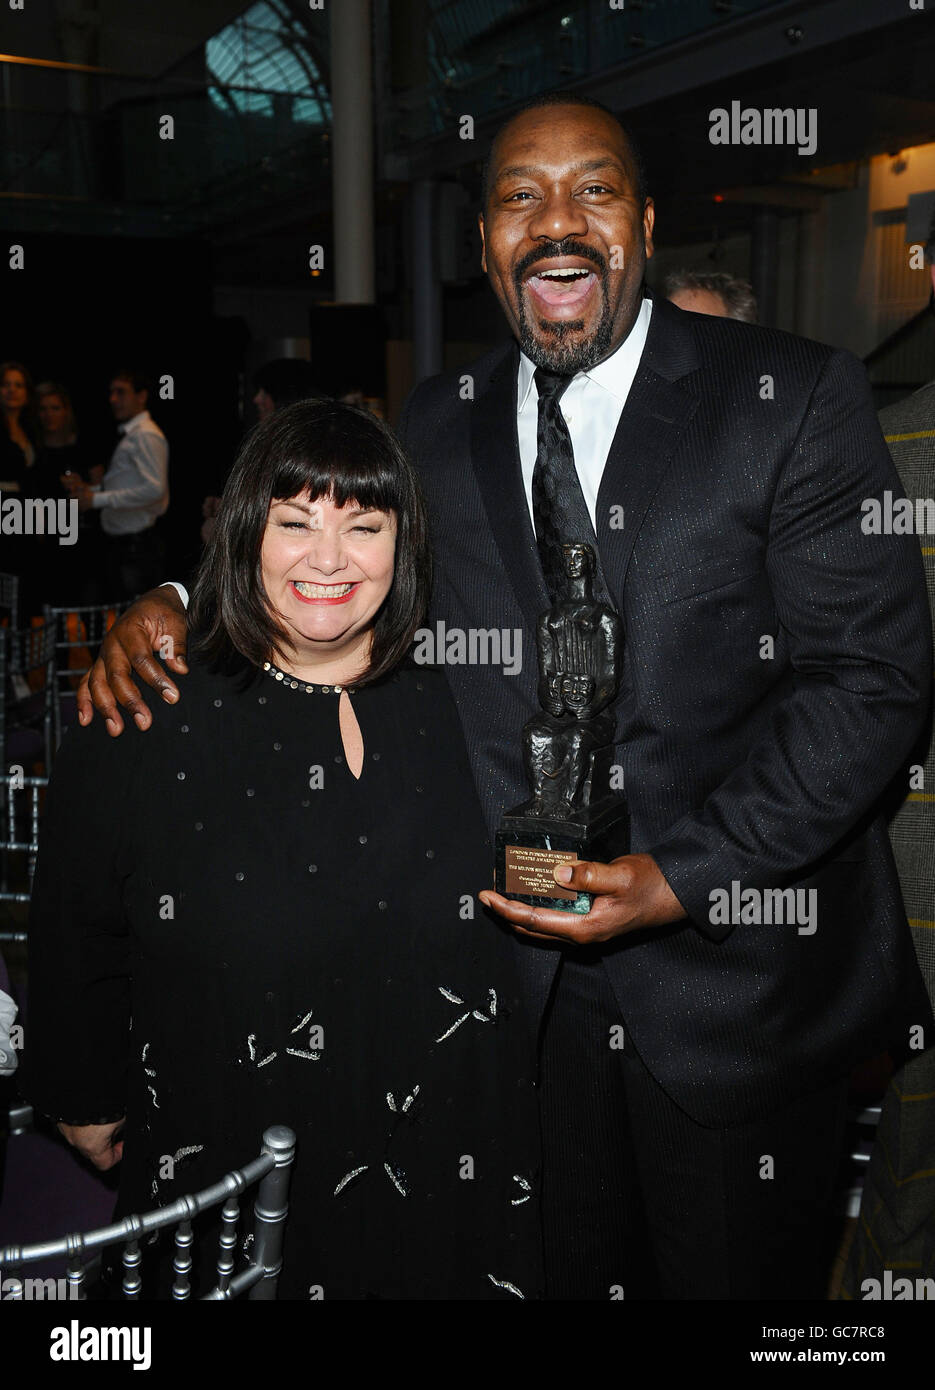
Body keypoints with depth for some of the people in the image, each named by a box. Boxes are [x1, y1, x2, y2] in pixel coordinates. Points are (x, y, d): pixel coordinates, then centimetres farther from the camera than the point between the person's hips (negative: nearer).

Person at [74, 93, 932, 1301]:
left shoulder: (797, 399, -9)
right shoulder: (438, 424, 4)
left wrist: (681, 876, -19)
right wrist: (174, 601, -5)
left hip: (733, 972, -3)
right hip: (528, 972, 3)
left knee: (737, 1282, 18)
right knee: (566, 1275, 21)